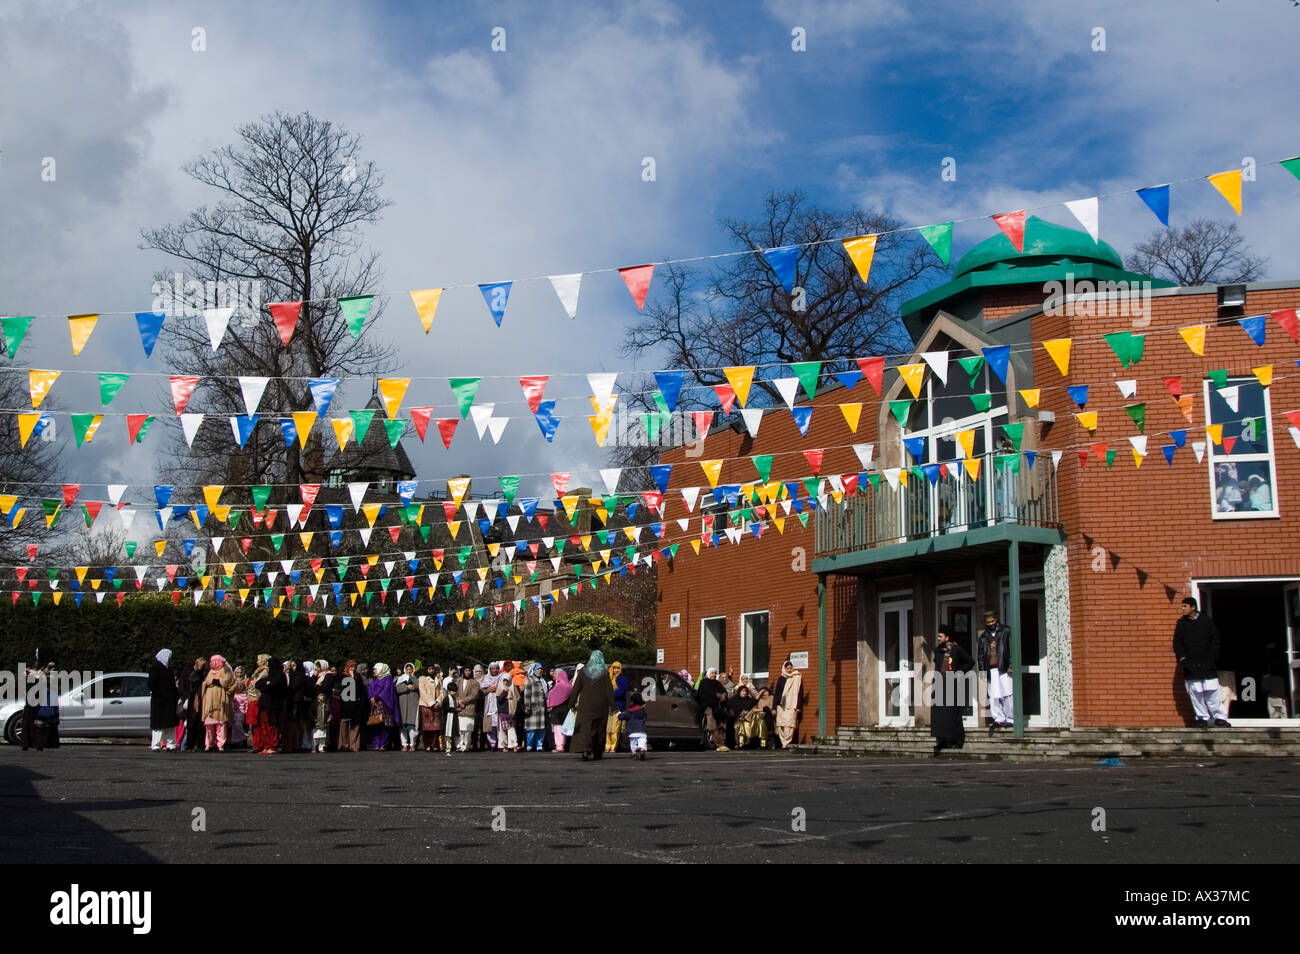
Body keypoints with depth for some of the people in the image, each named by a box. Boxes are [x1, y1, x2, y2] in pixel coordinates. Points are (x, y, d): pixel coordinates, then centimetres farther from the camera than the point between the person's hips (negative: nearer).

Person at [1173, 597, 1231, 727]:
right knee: (1195, 694, -2)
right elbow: (1177, 643, 8)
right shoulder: (1181, 623, 8)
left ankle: (1220, 717, 3)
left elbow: (1215, 641, 5)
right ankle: (1202, 718, 5)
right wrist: (1182, 658, -5)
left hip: (1207, 664, -1)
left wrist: (1212, 658, -4)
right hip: (1190, 666, 1)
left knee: (1212, 692, -4)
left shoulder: (1207, 621, 4)